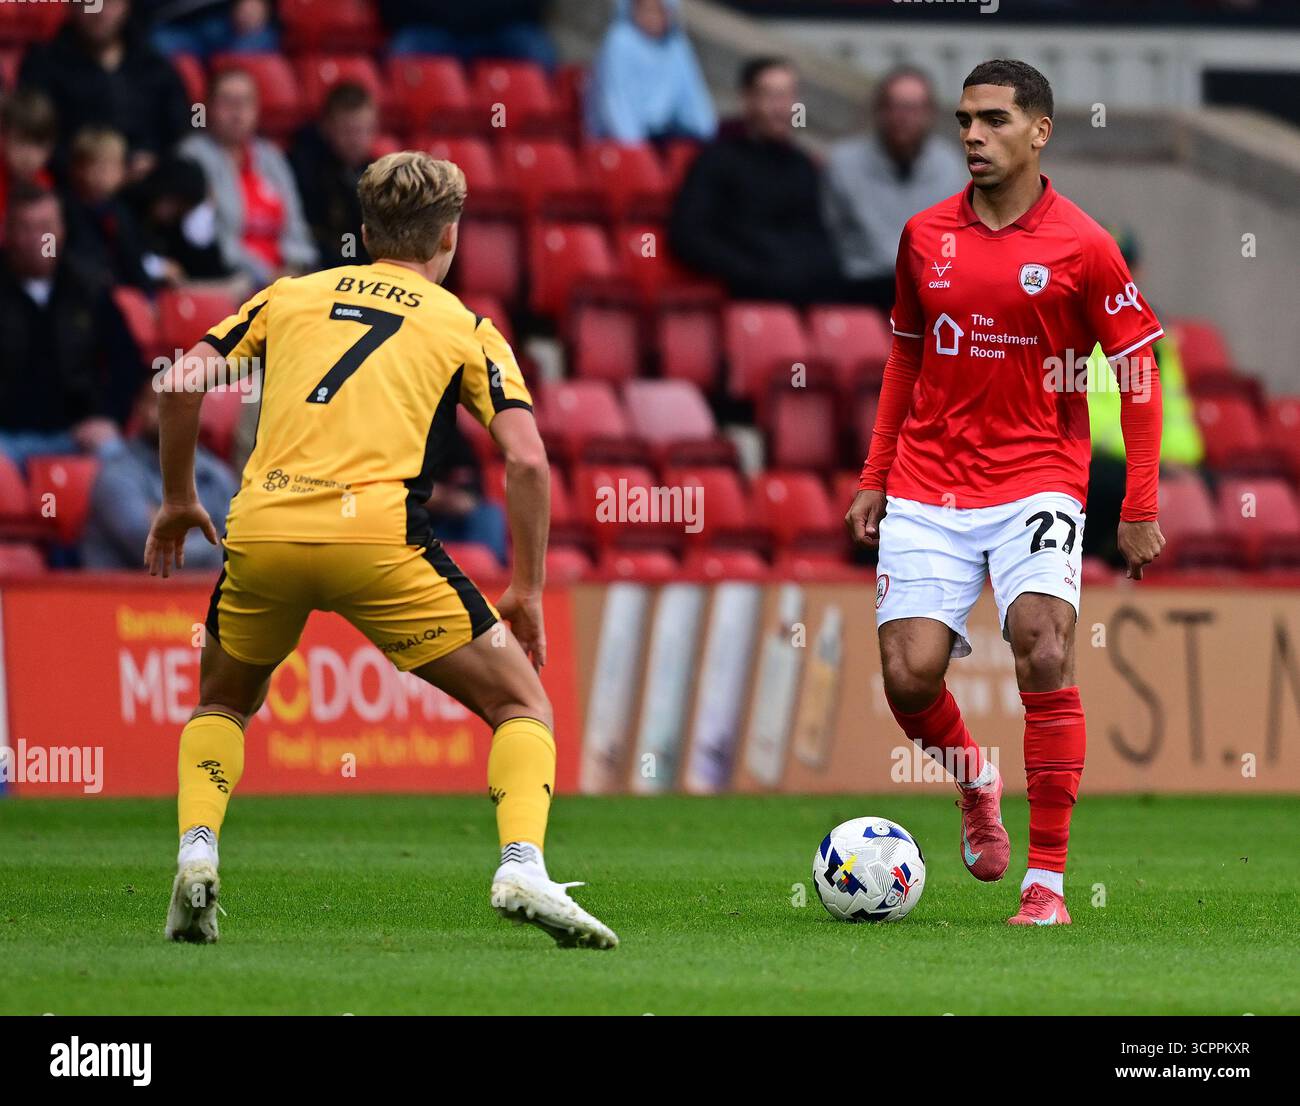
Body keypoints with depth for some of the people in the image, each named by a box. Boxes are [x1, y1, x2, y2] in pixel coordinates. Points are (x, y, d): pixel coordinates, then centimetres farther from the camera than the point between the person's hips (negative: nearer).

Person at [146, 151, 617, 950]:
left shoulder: (291, 296, 22)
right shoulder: (466, 328, 15)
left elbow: (181, 384, 13)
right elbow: (527, 461, 3)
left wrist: (178, 501, 25)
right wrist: (528, 592, 11)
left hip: (262, 532, 3)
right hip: (378, 536, -3)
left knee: (223, 703, 30)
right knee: (523, 707, 9)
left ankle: (197, 851, 5)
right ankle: (522, 866, -15)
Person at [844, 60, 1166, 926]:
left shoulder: (1082, 246, -5)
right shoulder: (924, 236, 7)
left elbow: (1140, 372, 0)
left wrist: (1141, 510, -4)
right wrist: (876, 477, 16)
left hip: (1036, 482, -3)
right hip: (927, 490, 3)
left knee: (1044, 651, -22)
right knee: (909, 674, -9)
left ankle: (1048, 878, -12)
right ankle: (975, 782, 26)